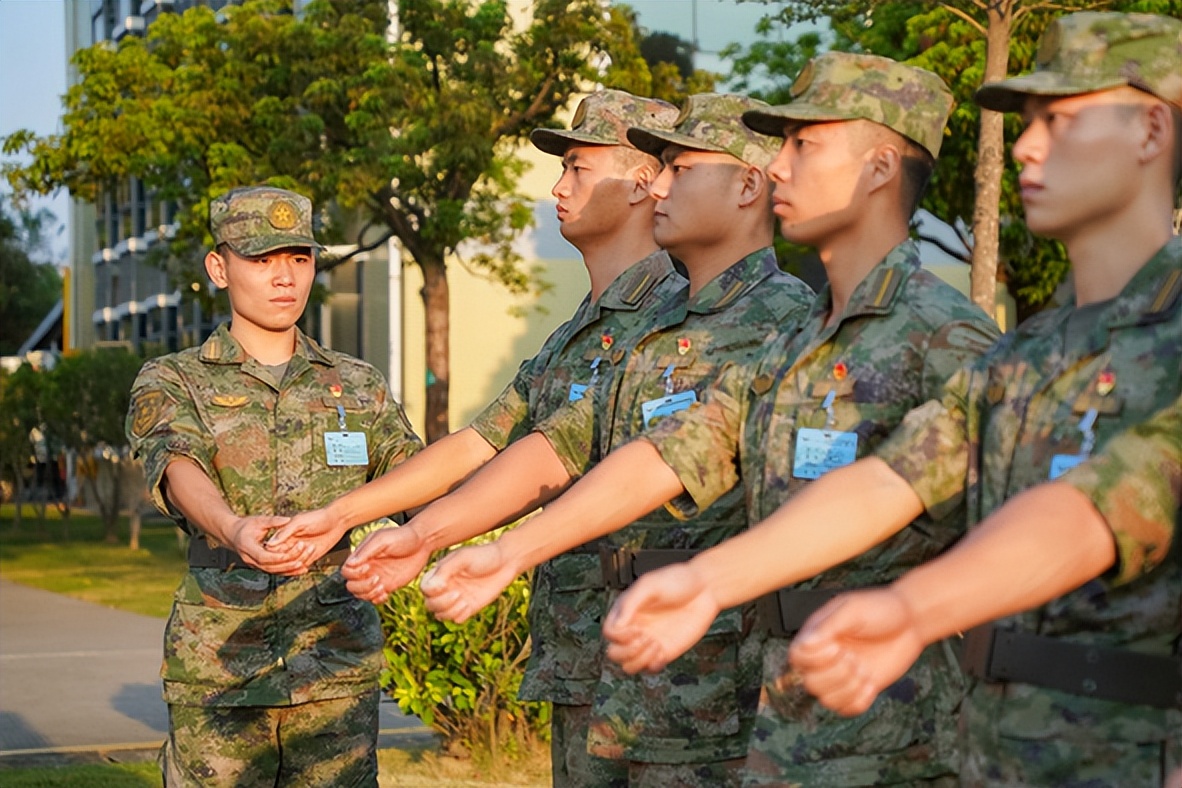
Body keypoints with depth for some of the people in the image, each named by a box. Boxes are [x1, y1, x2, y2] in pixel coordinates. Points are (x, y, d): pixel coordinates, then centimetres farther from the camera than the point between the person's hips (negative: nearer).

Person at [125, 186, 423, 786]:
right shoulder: (171, 383, 5)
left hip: (338, 666, 2)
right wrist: (232, 528, -38)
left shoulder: (359, 386, 14)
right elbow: (178, 469, -15)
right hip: (217, 669, -2)